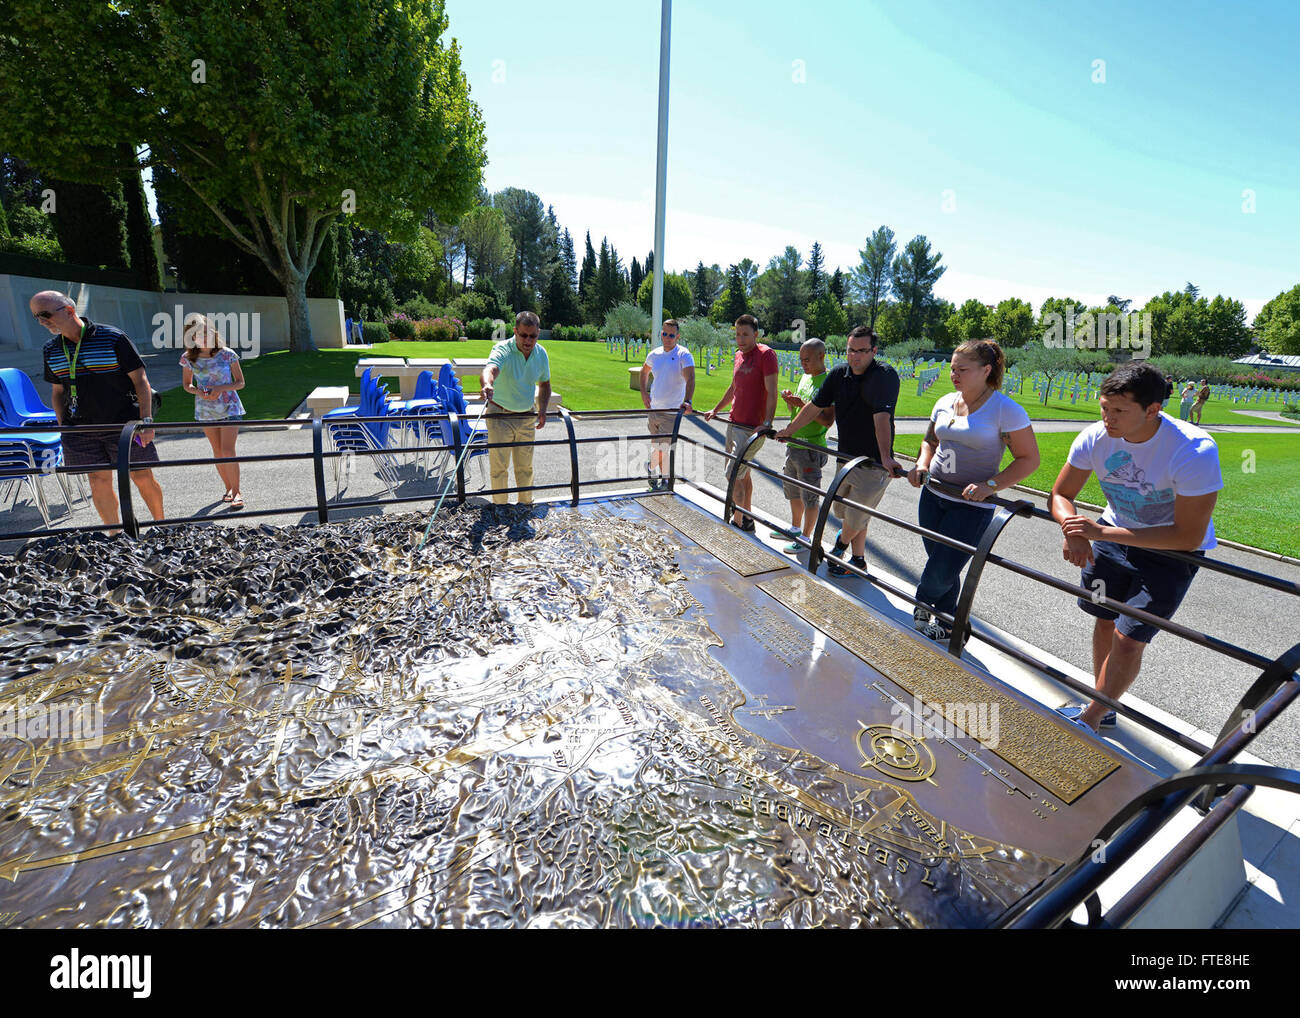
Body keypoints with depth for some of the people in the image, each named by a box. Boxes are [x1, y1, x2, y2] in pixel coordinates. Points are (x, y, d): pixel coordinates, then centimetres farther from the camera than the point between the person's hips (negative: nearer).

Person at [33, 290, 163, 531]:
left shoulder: (113, 338, -7)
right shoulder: (51, 350, 8)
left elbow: (140, 380, -7)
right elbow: (57, 392, 17)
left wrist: (146, 420, -13)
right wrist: (63, 427, 10)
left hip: (123, 423, -4)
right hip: (81, 428, 4)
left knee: (143, 479, 1)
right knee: (99, 482, 5)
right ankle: (116, 536, 16)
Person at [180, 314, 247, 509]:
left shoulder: (227, 354, -8)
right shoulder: (188, 359, -1)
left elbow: (240, 382, -2)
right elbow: (186, 384, 11)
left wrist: (221, 388, -19)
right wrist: (198, 392, -12)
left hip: (229, 408, -3)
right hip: (206, 411, 3)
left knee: (227, 450, -11)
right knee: (218, 451, 10)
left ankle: (236, 492, -3)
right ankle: (228, 488, 24)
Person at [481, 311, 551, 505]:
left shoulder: (541, 354, -2)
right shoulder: (502, 350, -19)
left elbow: (544, 384, 14)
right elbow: (489, 370, -41)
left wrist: (542, 409, 0)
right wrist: (487, 385, -64)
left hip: (527, 417, 4)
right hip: (500, 415, -4)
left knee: (525, 466, 12)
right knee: (499, 466, -1)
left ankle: (526, 504, 28)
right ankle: (500, 507, 13)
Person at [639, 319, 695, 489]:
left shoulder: (684, 355, -13)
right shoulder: (654, 354, 5)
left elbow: (690, 379, -27)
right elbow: (644, 371, 25)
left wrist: (687, 401, -43)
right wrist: (643, 392, 12)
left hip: (672, 411, -5)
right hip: (653, 408, 6)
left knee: (665, 446, -4)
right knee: (655, 444, 17)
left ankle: (664, 480, 13)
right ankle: (654, 474, 35)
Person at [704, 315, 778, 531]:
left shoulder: (766, 354, -11)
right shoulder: (739, 355, 13)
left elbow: (771, 392, -17)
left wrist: (767, 422, -28)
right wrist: (715, 410, 31)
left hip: (753, 428, -8)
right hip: (734, 424, 8)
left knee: (734, 475, -10)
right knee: (742, 473, 15)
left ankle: (738, 522, 3)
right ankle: (747, 519, 27)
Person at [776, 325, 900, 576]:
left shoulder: (885, 376, -19)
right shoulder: (839, 374, 0)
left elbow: (881, 417, -34)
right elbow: (815, 406, 11)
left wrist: (886, 457, -43)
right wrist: (789, 430, 17)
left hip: (873, 463, -6)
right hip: (846, 457, 6)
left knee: (855, 518, 3)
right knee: (847, 513, 15)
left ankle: (841, 542, 36)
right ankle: (858, 560, 35)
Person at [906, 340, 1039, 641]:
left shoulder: (1006, 410, -11)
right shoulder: (944, 403, 7)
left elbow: (1029, 459, -9)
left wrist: (990, 485, -21)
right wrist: (921, 466, 2)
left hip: (972, 506, -5)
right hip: (933, 495, 6)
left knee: (940, 571, -6)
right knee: (940, 565, 13)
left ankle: (922, 604, 25)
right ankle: (946, 624, 32)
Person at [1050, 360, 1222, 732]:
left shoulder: (1195, 451, -32)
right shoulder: (1095, 438, -20)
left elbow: (1189, 537, -29)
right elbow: (1061, 494, -7)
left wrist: (1102, 533, -34)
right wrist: (1075, 532, -28)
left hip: (1171, 550, -4)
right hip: (1114, 533, 5)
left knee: (1128, 640, -5)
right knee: (1105, 621, 13)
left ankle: (1090, 718, 17)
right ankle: (1104, 709, 34)